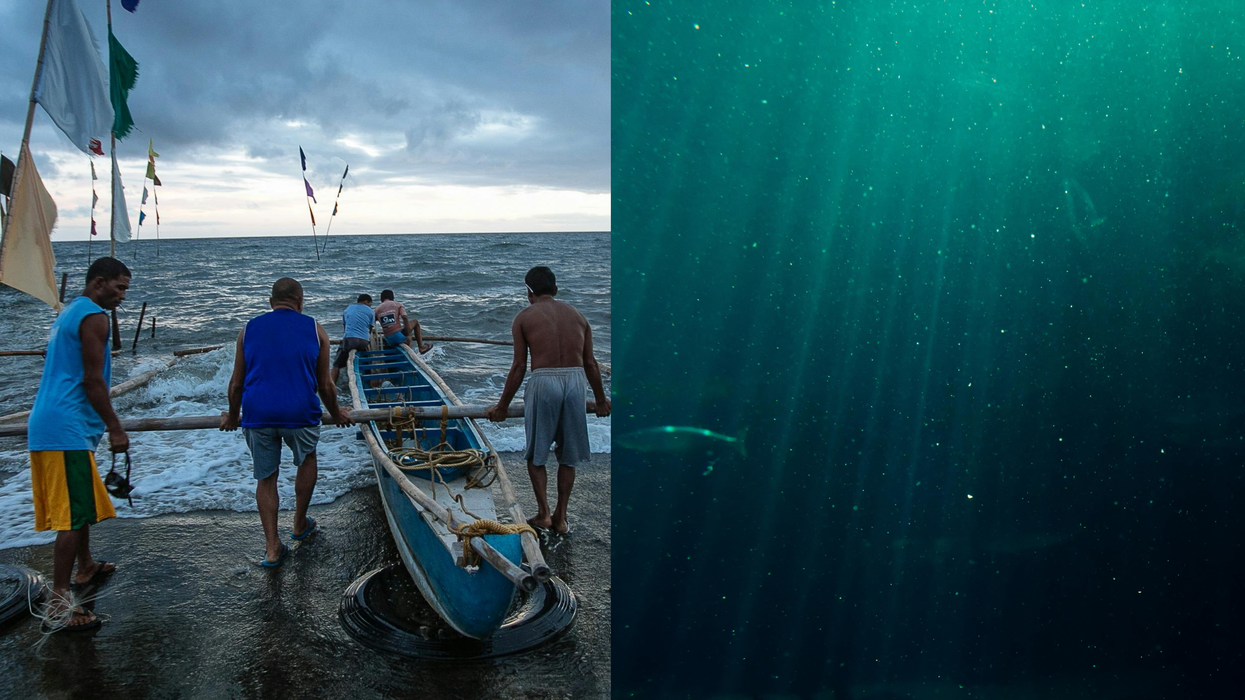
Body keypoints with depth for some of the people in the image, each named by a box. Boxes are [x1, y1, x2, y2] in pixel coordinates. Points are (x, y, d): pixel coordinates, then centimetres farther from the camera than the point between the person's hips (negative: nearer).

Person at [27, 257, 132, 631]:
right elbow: (92, 380, -17)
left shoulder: (68, 313, 20)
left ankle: (86, 567, 40)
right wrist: (115, 428, -13)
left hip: (47, 426, 10)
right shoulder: (93, 317, -11)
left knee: (82, 502, 24)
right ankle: (58, 604, -8)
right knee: (74, 515, -9)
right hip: (67, 430, -10)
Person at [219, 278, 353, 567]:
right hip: (299, 412, -1)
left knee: (265, 477, 14)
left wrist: (232, 416, 30)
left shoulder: (249, 329, 11)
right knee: (307, 459, 26)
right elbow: (325, 385, 8)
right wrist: (336, 414, 24)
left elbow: (236, 384, 14)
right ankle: (300, 524, 35)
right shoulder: (314, 330, 6)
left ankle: (272, 547, 15)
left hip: (257, 413, 2)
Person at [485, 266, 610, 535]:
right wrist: (601, 399, 25)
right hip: (576, 382, 3)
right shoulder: (577, 315, 14)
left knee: (536, 453, 16)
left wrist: (502, 406, 9)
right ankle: (561, 517, 22)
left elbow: (518, 367, 0)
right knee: (568, 455, 16)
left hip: (543, 382, -3)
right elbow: (590, 364, 13)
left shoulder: (524, 318, 4)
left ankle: (544, 512, 16)